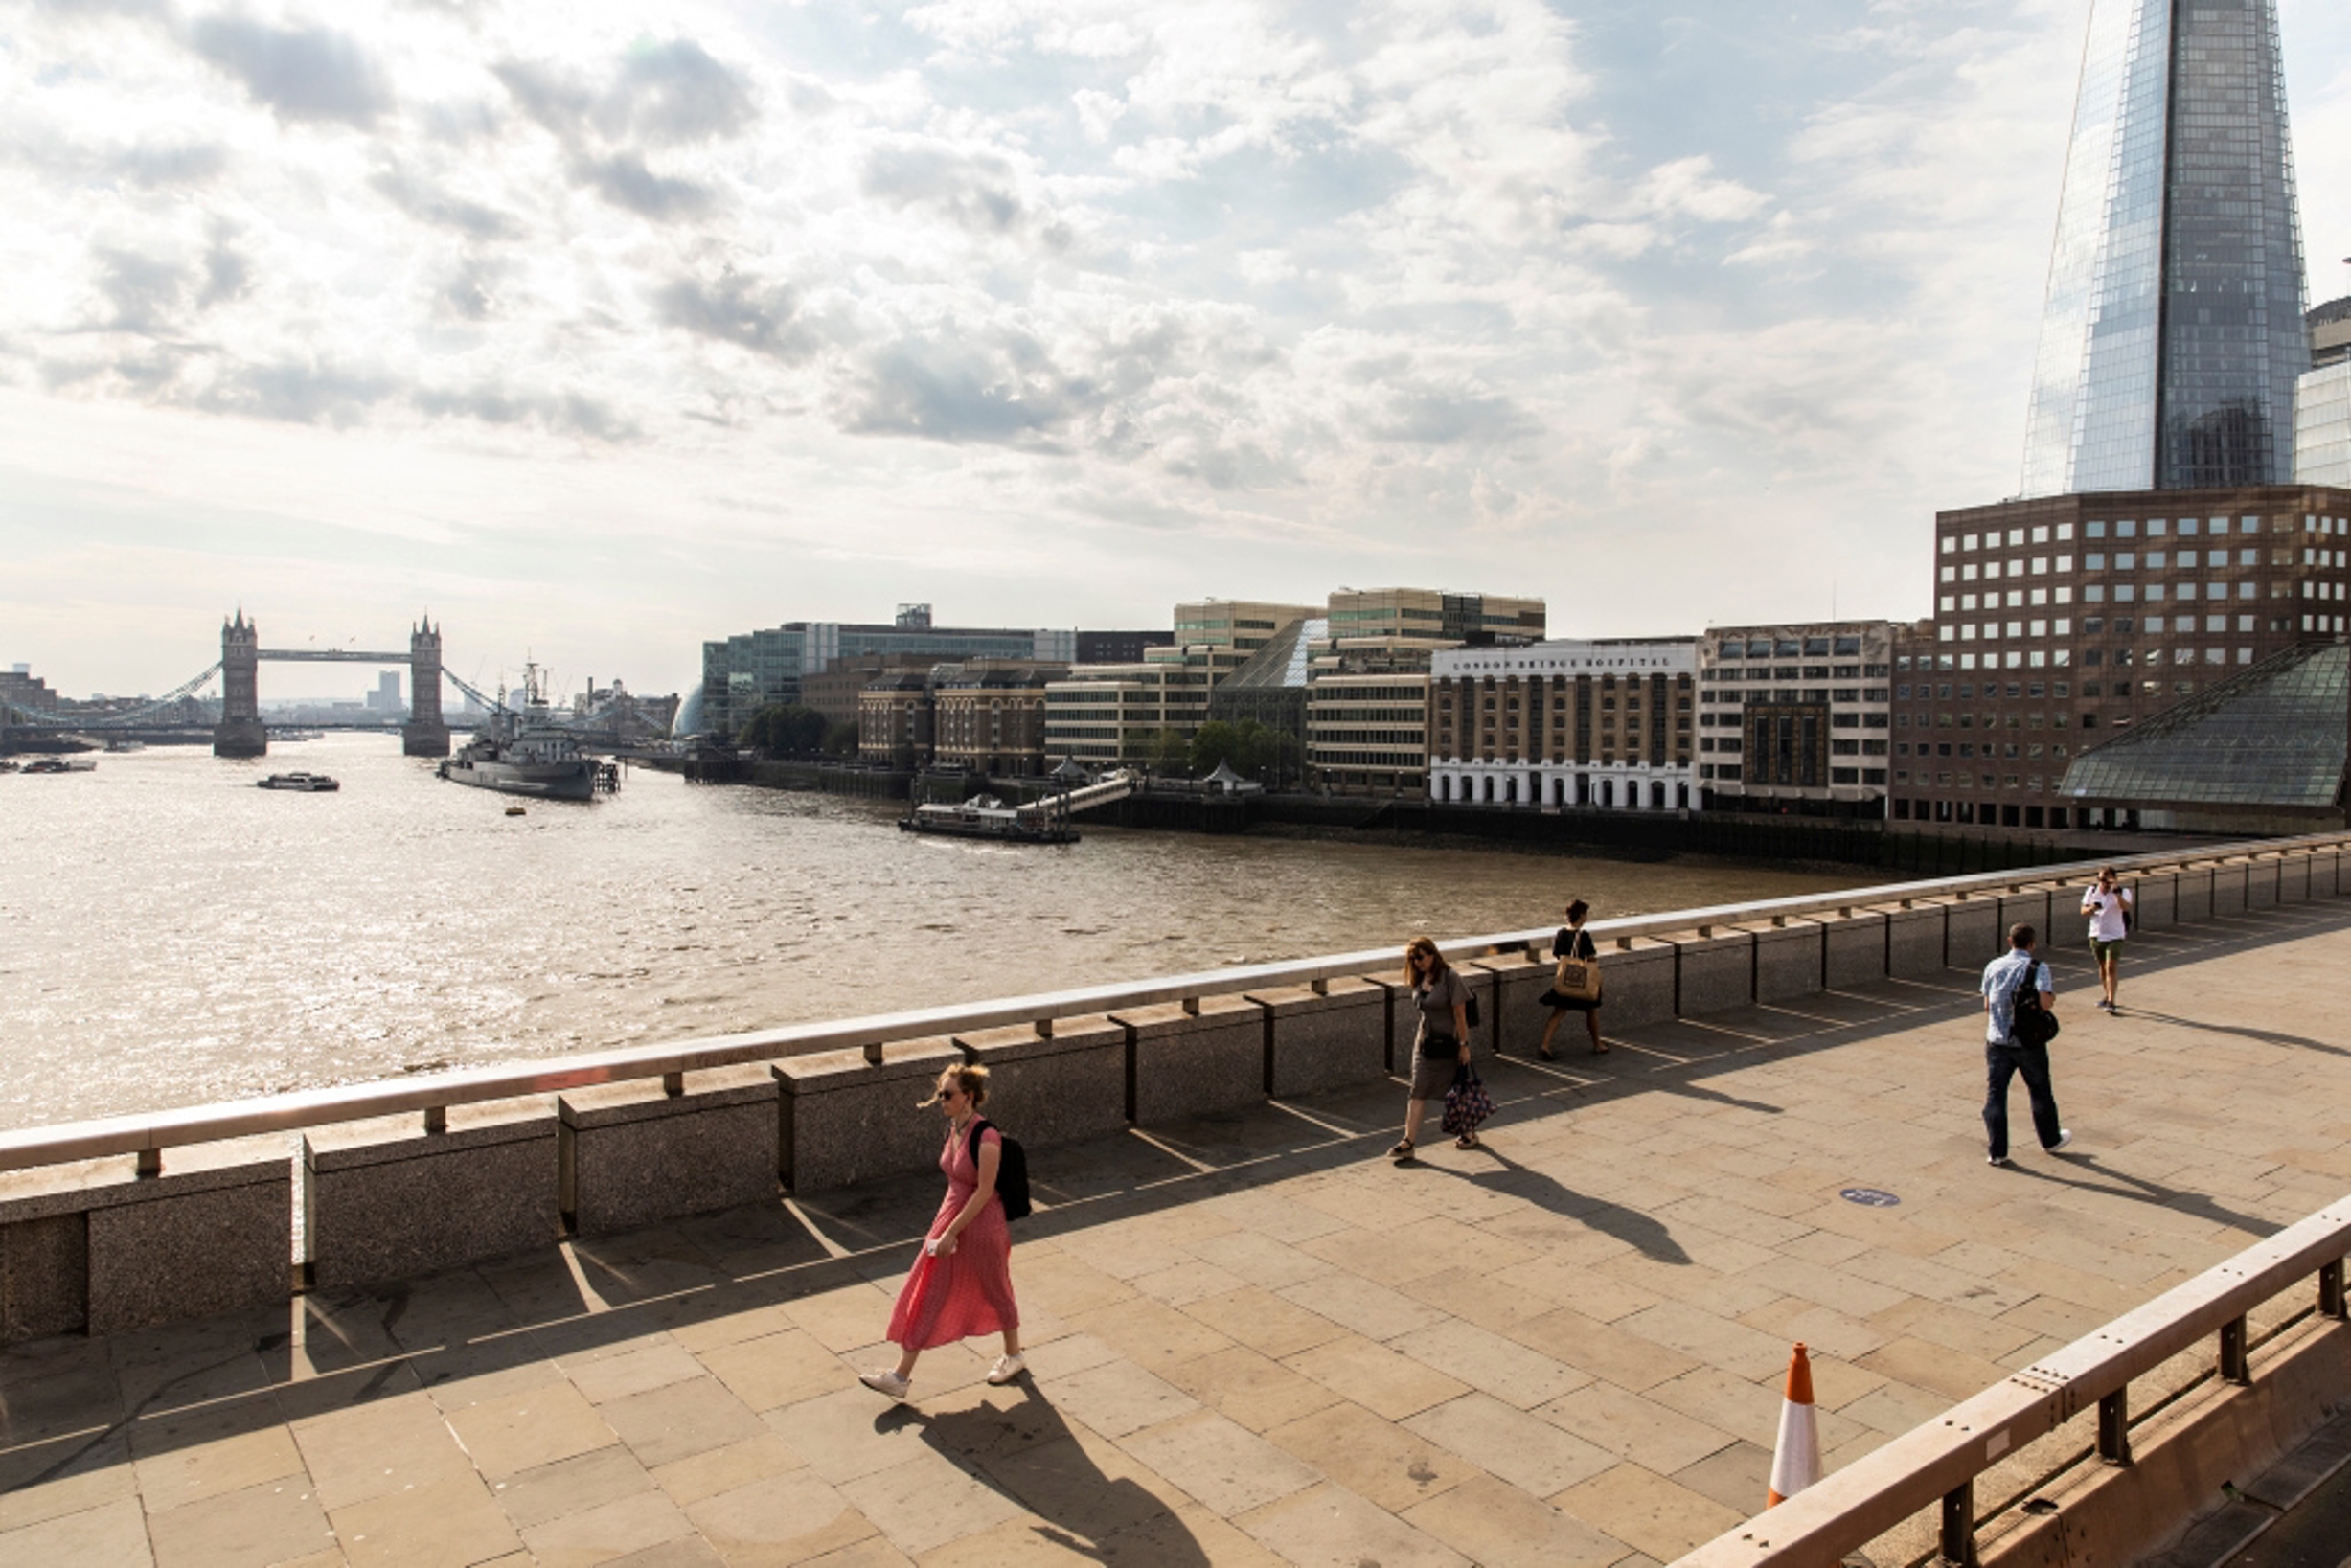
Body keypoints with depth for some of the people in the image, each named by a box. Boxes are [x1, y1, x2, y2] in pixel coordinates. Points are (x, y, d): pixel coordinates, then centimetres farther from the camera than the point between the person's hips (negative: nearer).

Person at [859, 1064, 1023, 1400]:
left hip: (981, 1224, -8)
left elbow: (985, 1191, -23)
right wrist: (946, 1226, 16)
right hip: (951, 1217, 8)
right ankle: (902, 1376, 15)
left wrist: (952, 1231, -20)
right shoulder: (954, 1127, 0)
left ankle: (1014, 1356, 38)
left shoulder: (986, 1137, -25)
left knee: (995, 1293, 13)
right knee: (927, 1295, 8)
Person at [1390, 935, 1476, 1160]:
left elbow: (1460, 1015, -15)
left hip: (1447, 1043, -6)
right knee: (1418, 1092, -1)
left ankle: (1469, 1133, 31)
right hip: (1424, 1041, 6)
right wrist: (1421, 1036, 15)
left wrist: (1464, 1045, -14)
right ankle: (1409, 1143, -2)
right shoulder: (1419, 980, 5)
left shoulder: (1450, 978, -16)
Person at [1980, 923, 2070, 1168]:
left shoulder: (1993, 967, 4)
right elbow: (2044, 1003, -20)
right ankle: (2051, 1140, 36)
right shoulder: (2038, 968, -9)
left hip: (1997, 1040, 2)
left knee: (1995, 1094, 5)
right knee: (2040, 1092, 17)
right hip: (2029, 1042, -2)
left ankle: (1997, 1152, 5)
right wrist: (2053, 995, 1)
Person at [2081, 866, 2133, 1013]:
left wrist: (2117, 894, -43)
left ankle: (2111, 1002, -13)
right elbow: (2083, 910, 5)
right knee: (2102, 967, 15)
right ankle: (2108, 996, 30)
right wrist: (2092, 908, -18)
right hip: (2096, 935, 5)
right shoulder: (2092, 890, 3)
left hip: (2114, 936, -5)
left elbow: (2126, 908, -28)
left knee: (2111, 968, -13)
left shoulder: (2122, 892, -10)